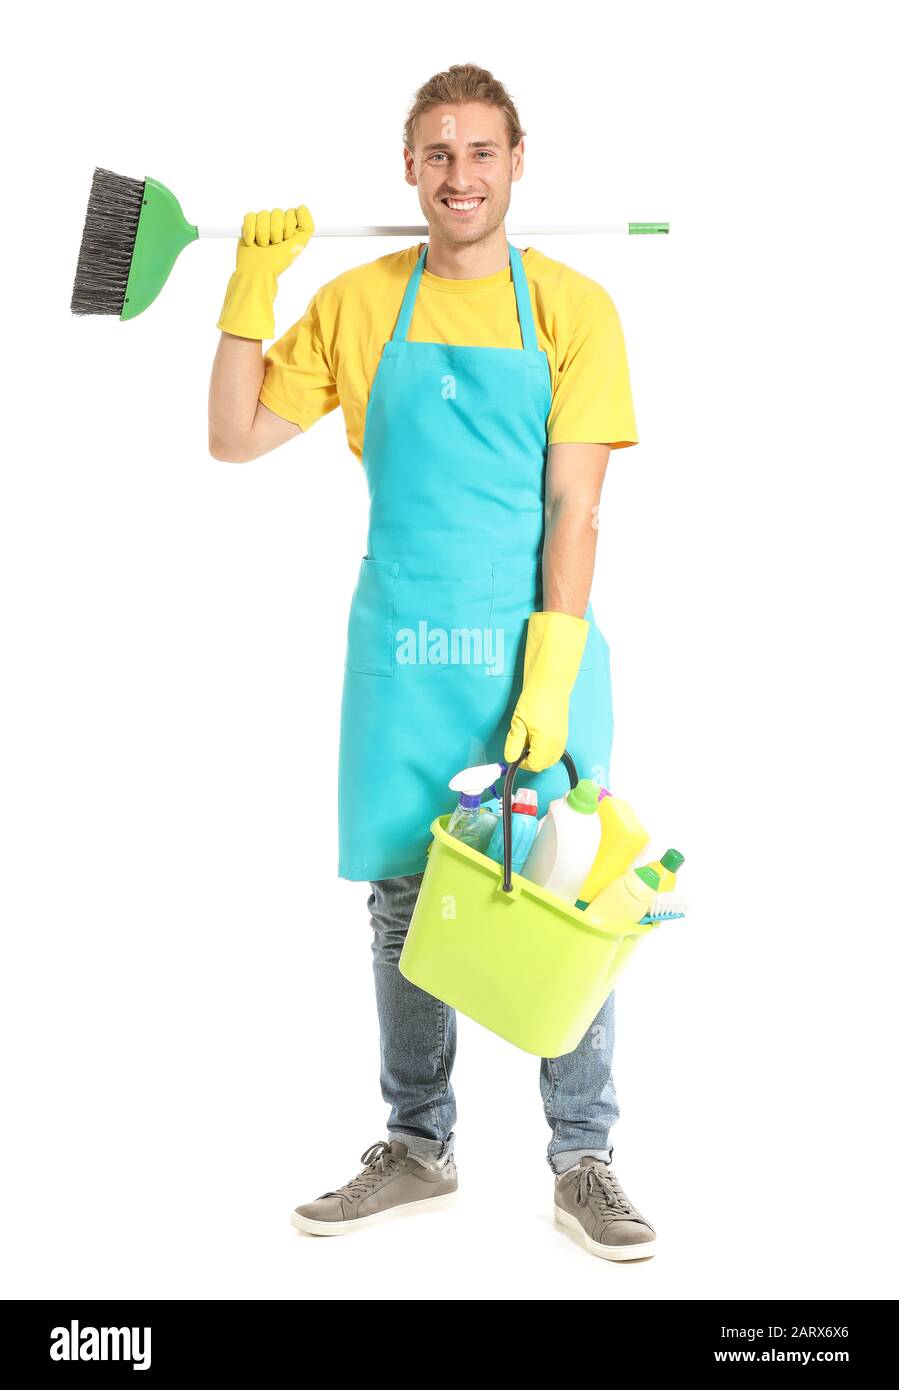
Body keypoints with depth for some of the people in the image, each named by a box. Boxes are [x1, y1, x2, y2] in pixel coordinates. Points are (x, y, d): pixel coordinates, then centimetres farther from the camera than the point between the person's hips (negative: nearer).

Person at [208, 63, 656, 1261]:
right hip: (401, 654, 2)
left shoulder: (571, 308, -1)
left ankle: (583, 1163, 17)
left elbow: (574, 509, -6)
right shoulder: (358, 305, 7)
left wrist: (548, 677, -14)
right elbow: (234, 440, 7)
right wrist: (253, 285, -2)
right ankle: (417, 1149, 26)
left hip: (538, 646, -2)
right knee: (404, 910, 10)